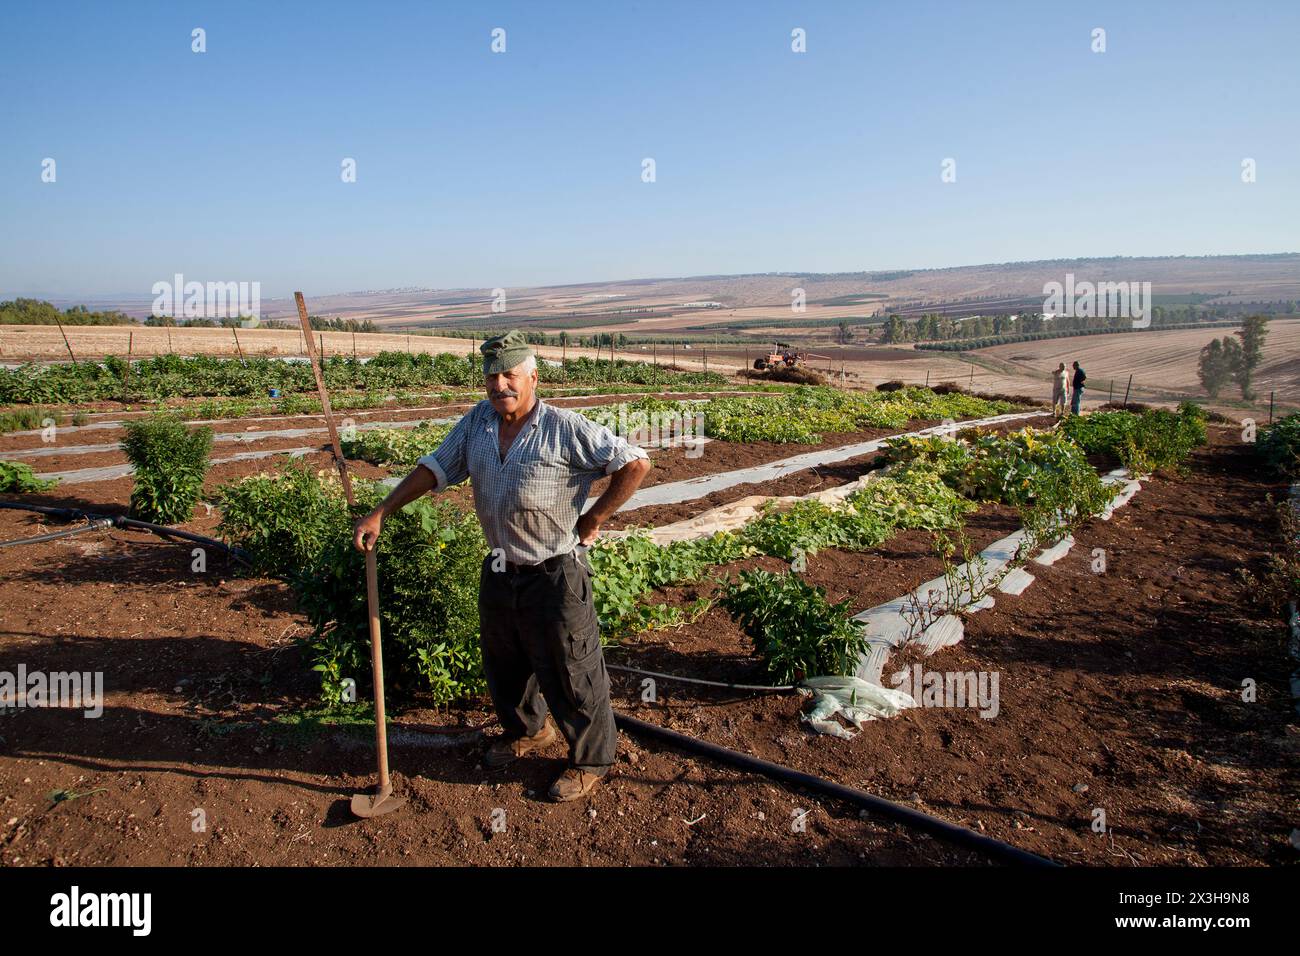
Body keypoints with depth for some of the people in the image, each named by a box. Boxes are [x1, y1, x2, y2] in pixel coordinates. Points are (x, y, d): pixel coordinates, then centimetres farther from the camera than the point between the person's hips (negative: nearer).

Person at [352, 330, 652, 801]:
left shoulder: (565, 429, -18)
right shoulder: (477, 421, 1)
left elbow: (635, 463, -18)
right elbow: (436, 467, 8)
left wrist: (593, 519, -14)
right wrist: (380, 512, 1)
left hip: (554, 574, -7)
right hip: (498, 569, 7)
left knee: (570, 674, 6)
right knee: (503, 663, 24)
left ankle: (590, 760, 28)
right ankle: (527, 730, 51)